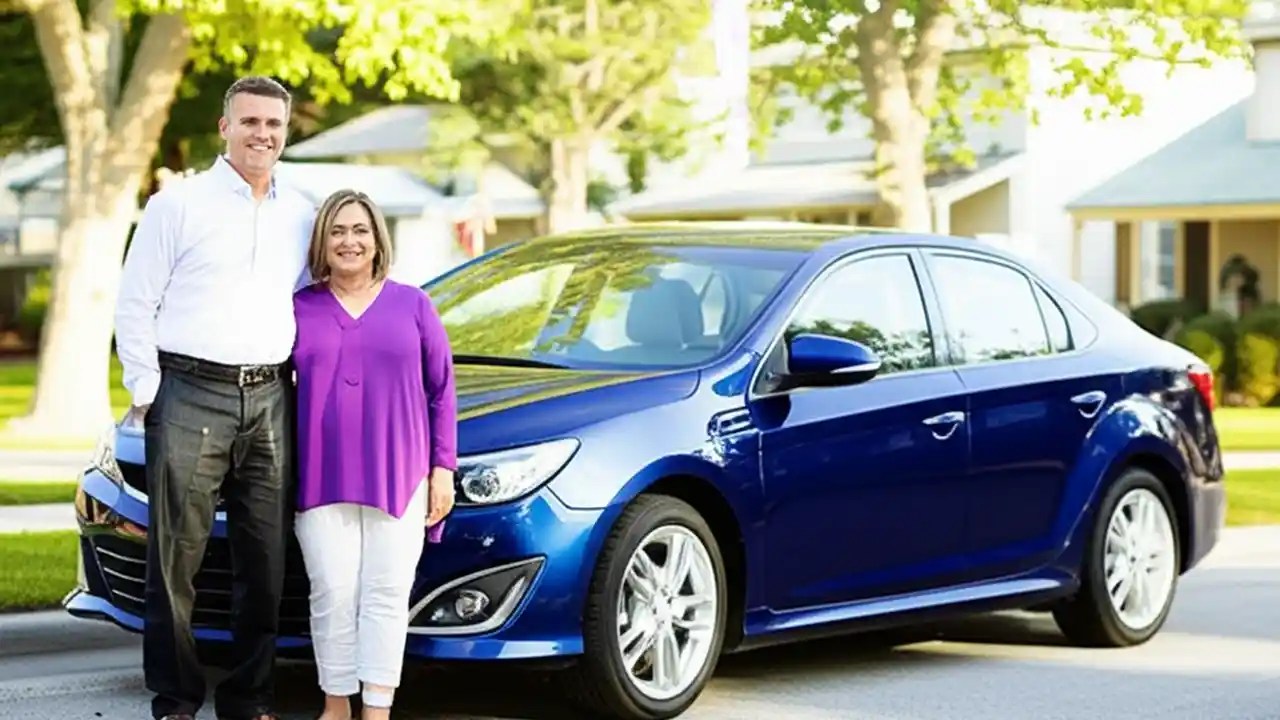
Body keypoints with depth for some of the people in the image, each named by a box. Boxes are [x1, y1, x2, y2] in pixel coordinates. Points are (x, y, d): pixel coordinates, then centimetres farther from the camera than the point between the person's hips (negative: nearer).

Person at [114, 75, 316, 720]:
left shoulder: (302, 217, 14)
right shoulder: (177, 205, 1)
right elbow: (134, 305, 1)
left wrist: (302, 376, 11)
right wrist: (147, 391, -3)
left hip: (269, 401, 4)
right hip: (191, 396, -4)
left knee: (265, 563, 5)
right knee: (176, 557, -3)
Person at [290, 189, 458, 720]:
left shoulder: (412, 305, 10)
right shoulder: (298, 309, 9)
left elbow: (441, 391, 10)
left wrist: (443, 467, 3)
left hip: (397, 479, 0)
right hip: (322, 478, 0)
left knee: (386, 596, -2)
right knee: (333, 594, -3)